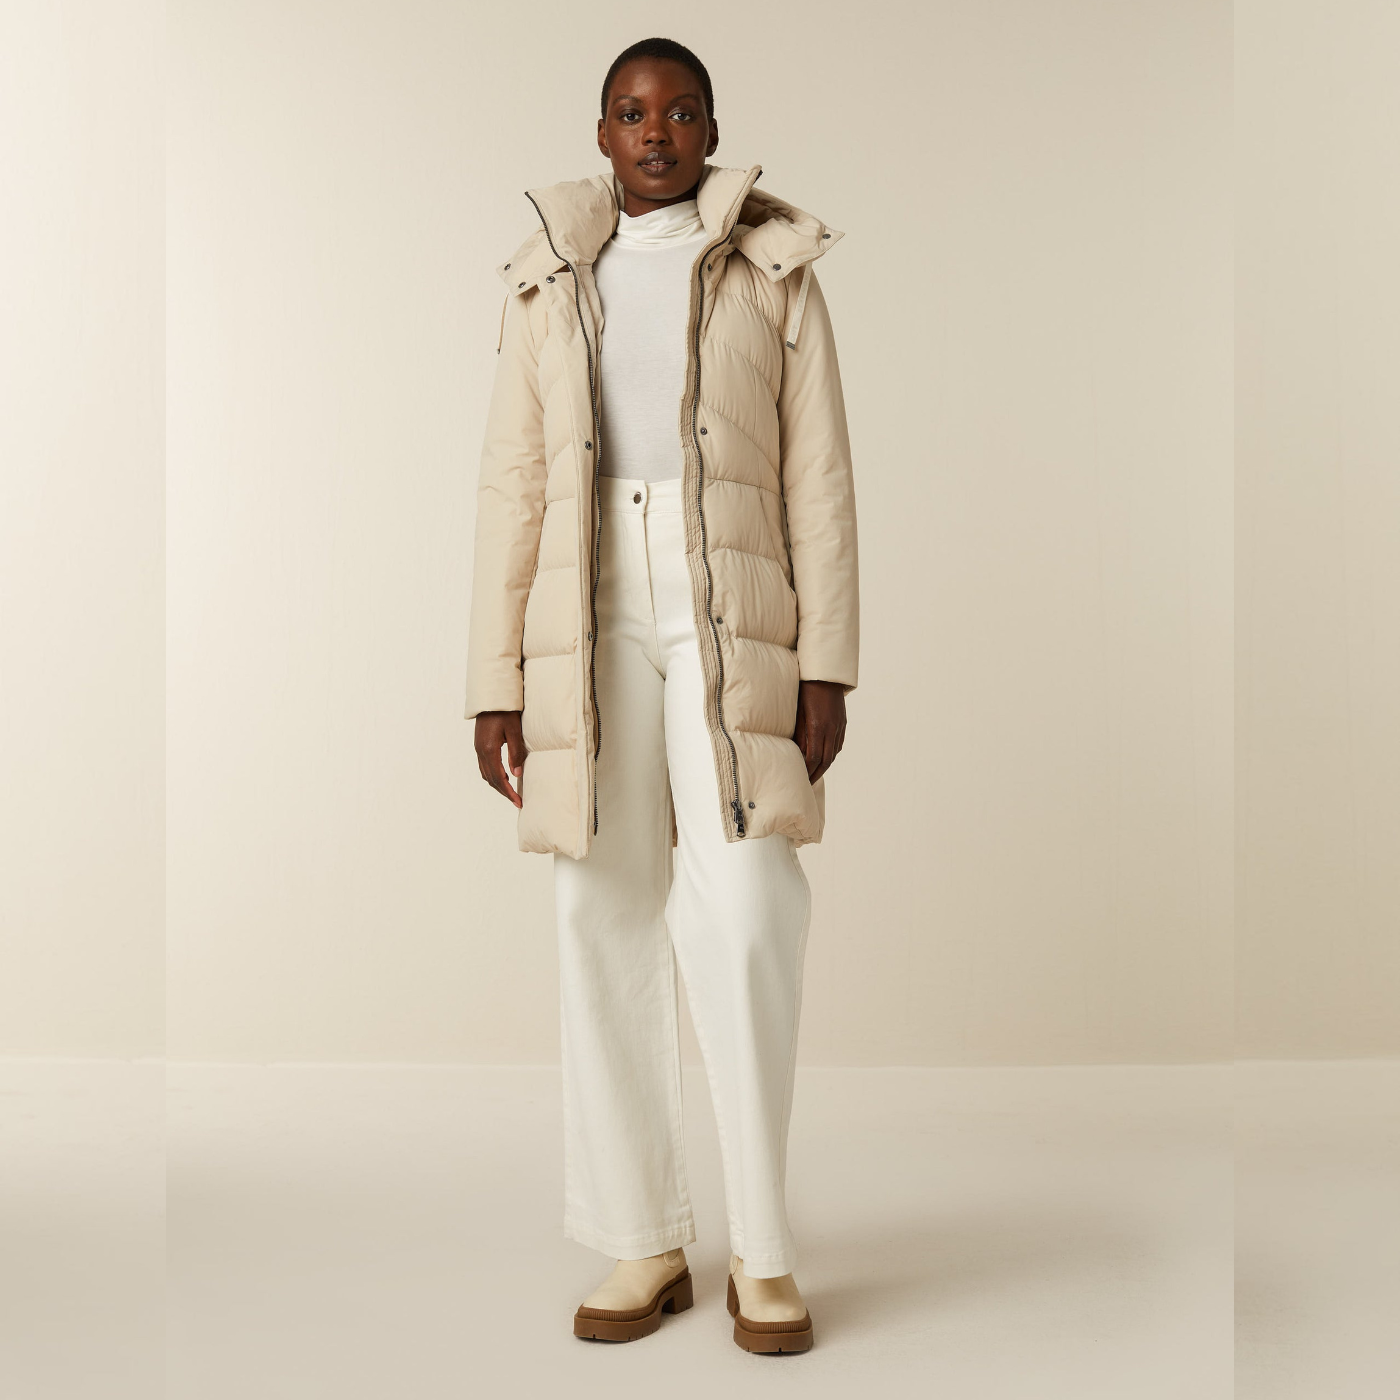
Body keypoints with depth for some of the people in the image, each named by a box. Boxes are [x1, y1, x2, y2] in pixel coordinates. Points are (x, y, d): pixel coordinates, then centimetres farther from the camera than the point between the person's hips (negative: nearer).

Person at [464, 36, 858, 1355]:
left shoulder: (776, 276, 8)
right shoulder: (550, 286, 13)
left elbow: (819, 481, 3)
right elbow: (512, 488, 8)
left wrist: (826, 669, -5)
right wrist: (496, 685, 1)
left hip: (733, 620, -2)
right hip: (591, 625, 2)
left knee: (743, 921, -13)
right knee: (605, 925, 0)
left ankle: (762, 1250, 1)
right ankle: (645, 1245, 11)